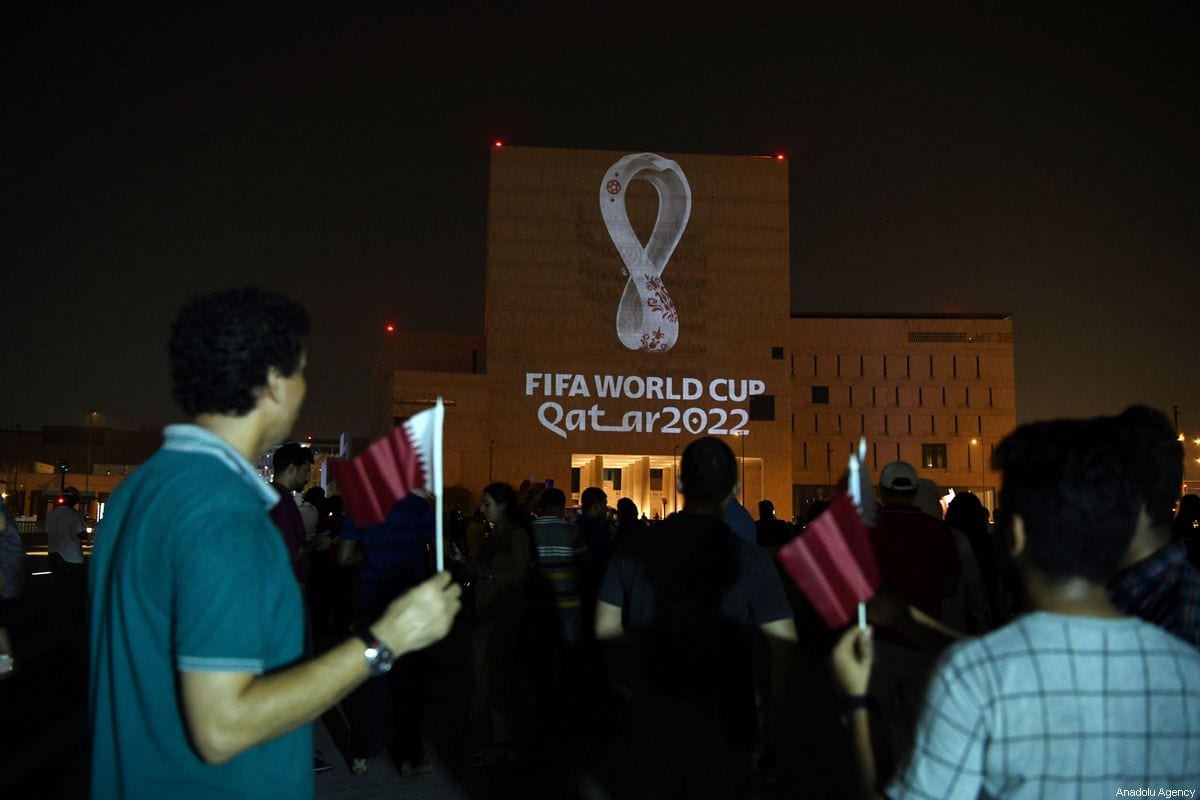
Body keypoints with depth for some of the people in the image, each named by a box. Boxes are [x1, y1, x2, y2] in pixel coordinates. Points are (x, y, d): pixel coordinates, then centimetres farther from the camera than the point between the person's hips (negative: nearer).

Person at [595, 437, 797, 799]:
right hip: (723, 728, -2)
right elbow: (784, 643, -16)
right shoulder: (750, 559, -19)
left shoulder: (636, 549, -9)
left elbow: (605, 627, -2)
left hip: (654, 725, 3)